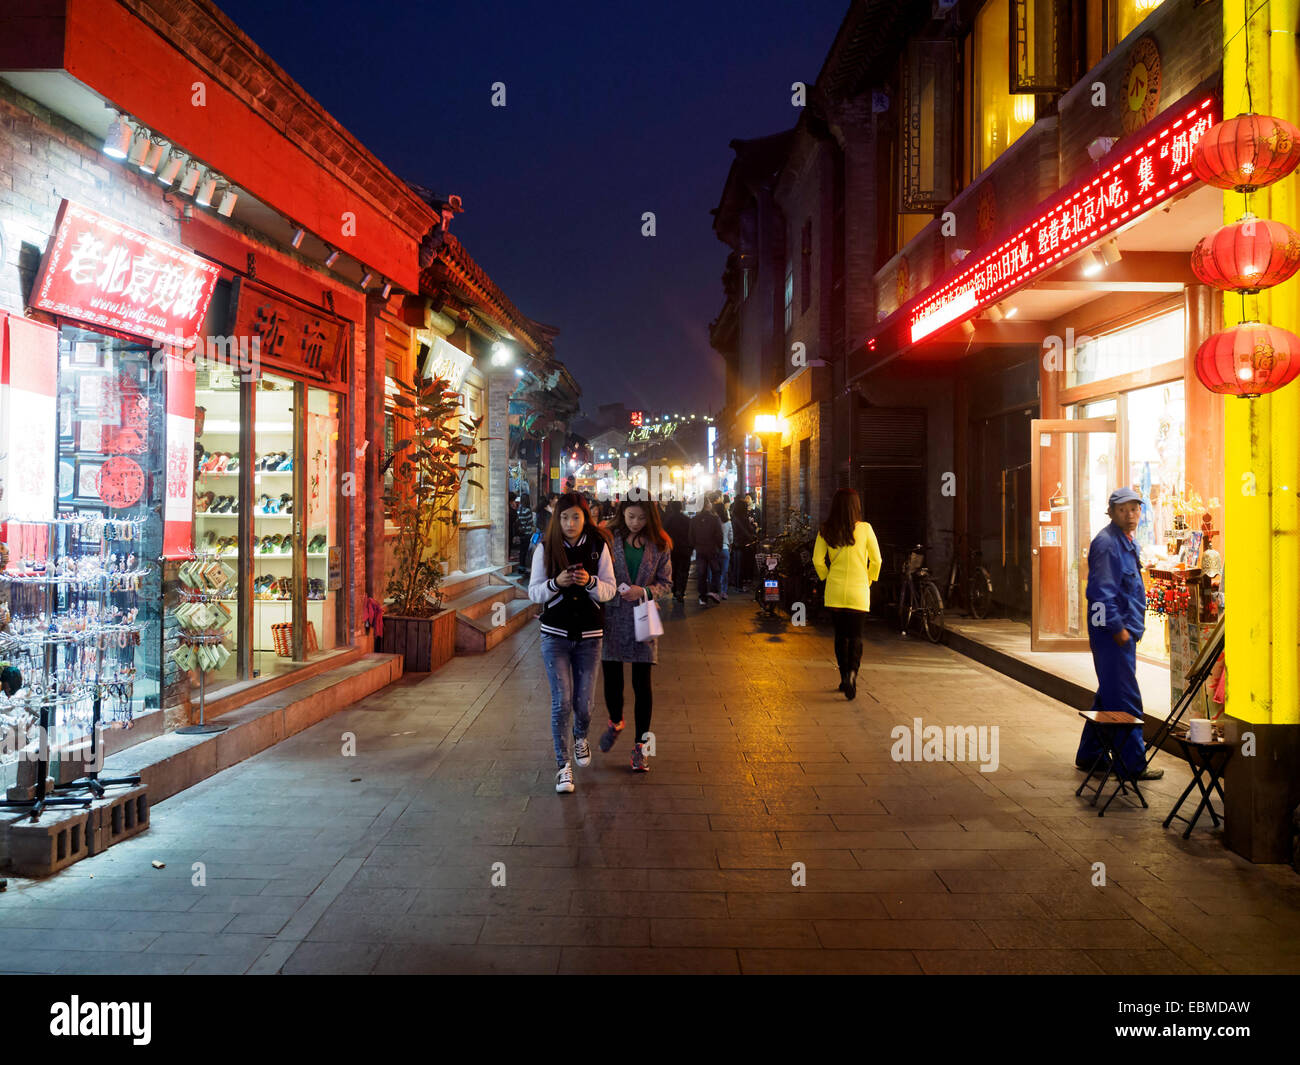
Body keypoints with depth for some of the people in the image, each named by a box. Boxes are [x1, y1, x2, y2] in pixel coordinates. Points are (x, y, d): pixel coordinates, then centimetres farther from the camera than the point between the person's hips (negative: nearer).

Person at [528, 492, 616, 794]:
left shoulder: (598, 546, -2)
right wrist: (556, 583, -20)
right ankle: (562, 764, 9)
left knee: (584, 701, 7)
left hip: (589, 635, 1)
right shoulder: (545, 549, -3)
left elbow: (610, 589, 0)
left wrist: (590, 582, -21)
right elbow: (534, 592, -1)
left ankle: (580, 737, 41)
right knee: (562, 701, -6)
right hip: (555, 633, -1)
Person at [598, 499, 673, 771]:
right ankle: (615, 723, 39)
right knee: (612, 679, 7)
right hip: (611, 617, 0)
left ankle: (640, 746, 13)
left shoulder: (659, 544, 1)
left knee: (642, 683, 1)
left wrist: (644, 591, -13)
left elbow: (665, 583, 4)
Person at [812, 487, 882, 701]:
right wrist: (869, 580, 14)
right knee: (856, 636, 3)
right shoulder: (864, 529, -7)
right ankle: (852, 672, -20)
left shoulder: (825, 531, -3)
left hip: (834, 591, 2)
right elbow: (876, 560, -1)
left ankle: (844, 677, 20)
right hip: (858, 592, -2)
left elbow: (818, 560, 0)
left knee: (840, 635, 15)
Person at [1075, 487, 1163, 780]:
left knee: (1109, 695, 16)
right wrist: (1118, 627, -20)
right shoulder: (1106, 543, -15)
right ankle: (1134, 764, 3)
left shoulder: (1127, 542, 16)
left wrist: (1133, 626, 19)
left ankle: (1089, 755, 26)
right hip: (1112, 631, -10)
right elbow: (1102, 591, -21)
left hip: (1125, 630, 10)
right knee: (1125, 700, -5)